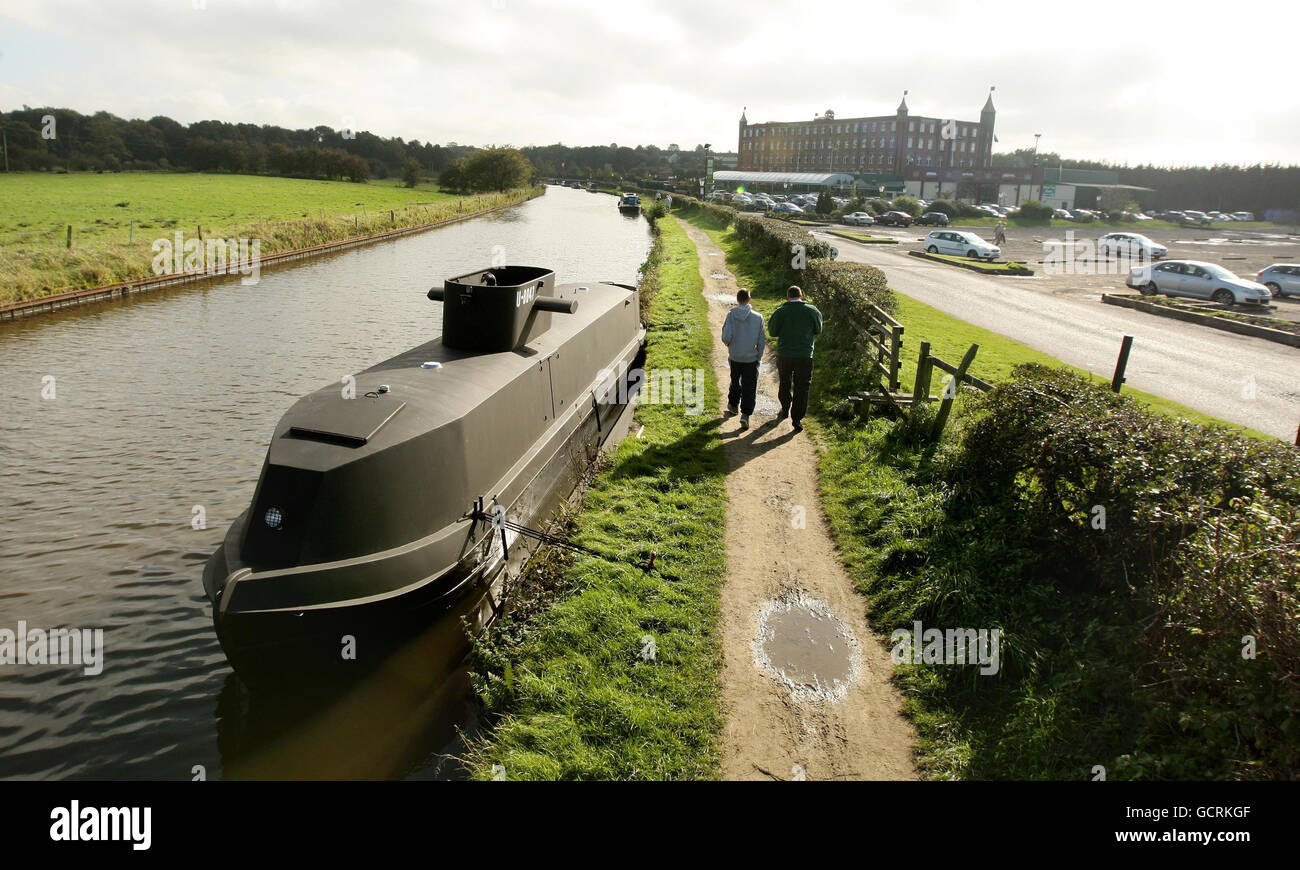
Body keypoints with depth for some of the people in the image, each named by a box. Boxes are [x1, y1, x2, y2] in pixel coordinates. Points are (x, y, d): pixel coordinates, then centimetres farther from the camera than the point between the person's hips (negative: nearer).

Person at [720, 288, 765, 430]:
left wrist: (728, 344, 8)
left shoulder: (731, 315, -10)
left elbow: (726, 337, -15)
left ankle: (733, 405, 40)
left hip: (734, 357, 1)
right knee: (749, 388, 4)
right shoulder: (758, 317, -7)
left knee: (735, 383, 24)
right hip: (751, 358, -1)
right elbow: (762, 341, -3)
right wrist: (758, 357, 10)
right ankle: (745, 414, -6)